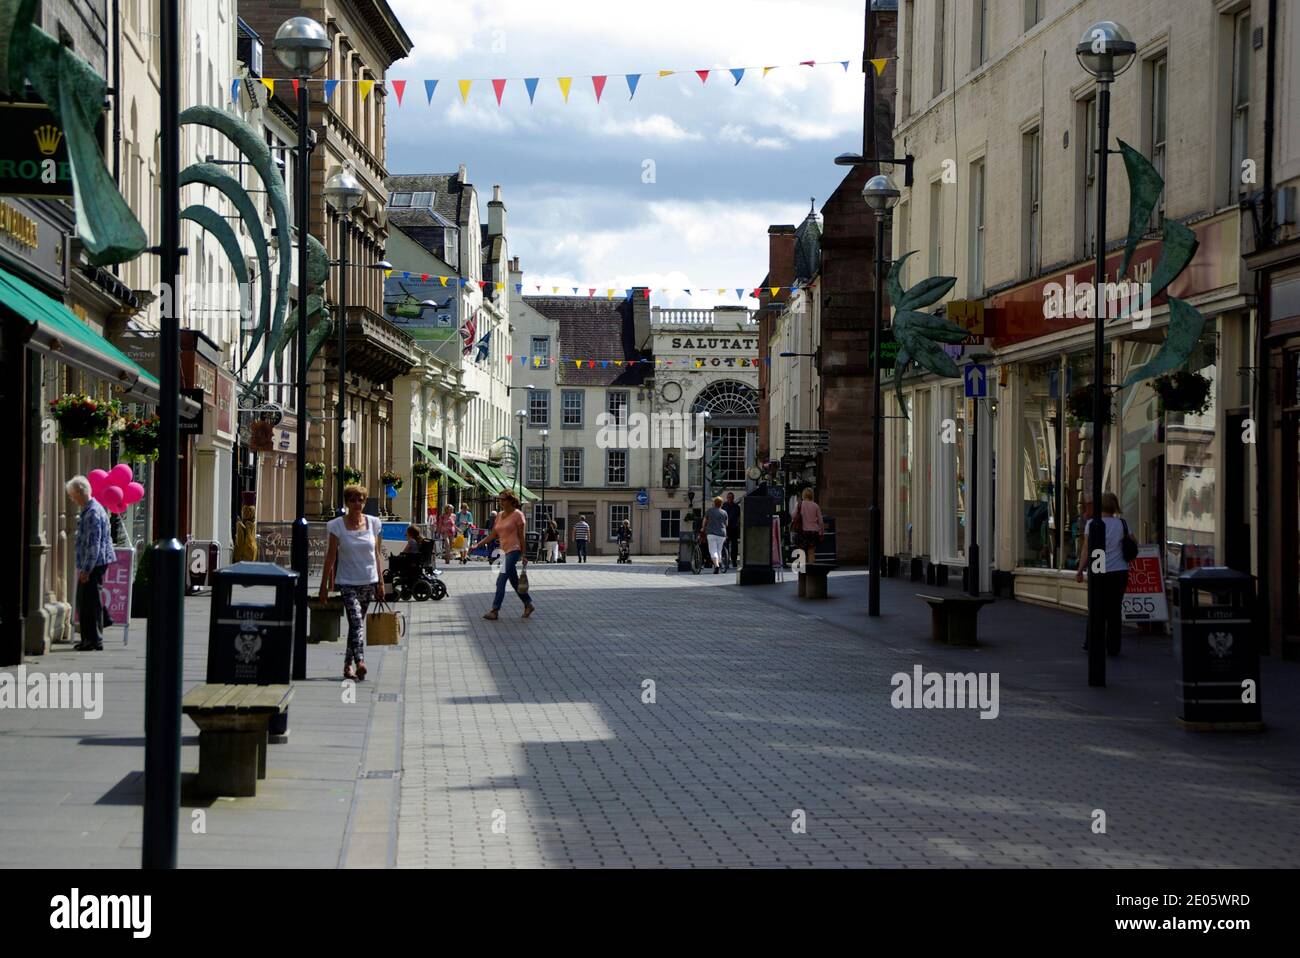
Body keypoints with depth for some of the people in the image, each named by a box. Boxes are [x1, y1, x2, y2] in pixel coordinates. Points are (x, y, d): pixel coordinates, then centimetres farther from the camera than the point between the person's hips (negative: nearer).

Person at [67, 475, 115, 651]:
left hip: (95, 564, -10)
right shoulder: (87, 510, 15)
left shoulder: (93, 512, -18)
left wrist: (87, 568, -22)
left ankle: (95, 641, -2)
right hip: (89, 564, 10)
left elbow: (94, 543, -22)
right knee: (83, 601, 15)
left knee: (91, 602, -6)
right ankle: (88, 639, 22)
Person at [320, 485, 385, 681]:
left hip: (369, 581, 3)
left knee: (357, 622, 10)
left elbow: (377, 554, 9)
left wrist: (380, 583, 6)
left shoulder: (373, 523, 5)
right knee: (356, 620, -19)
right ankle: (360, 661, -32)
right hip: (347, 582, -3)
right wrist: (324, 585, -2)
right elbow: (331, 556, -1)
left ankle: (348, 664, 19)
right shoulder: (337, 525, -2)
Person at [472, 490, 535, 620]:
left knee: (501, 581, -12)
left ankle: (495, 611, -13)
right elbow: (493, 535, 13)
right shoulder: (499, 515, 13)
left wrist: (523, 555, -7)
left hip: (514, 550, -8)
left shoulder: (517, 515, -7)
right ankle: (528, 604, 26)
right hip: (504, 551, 8)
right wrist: (478, 544, 3)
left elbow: (521, 536, -7)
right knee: (514, 581, 13)